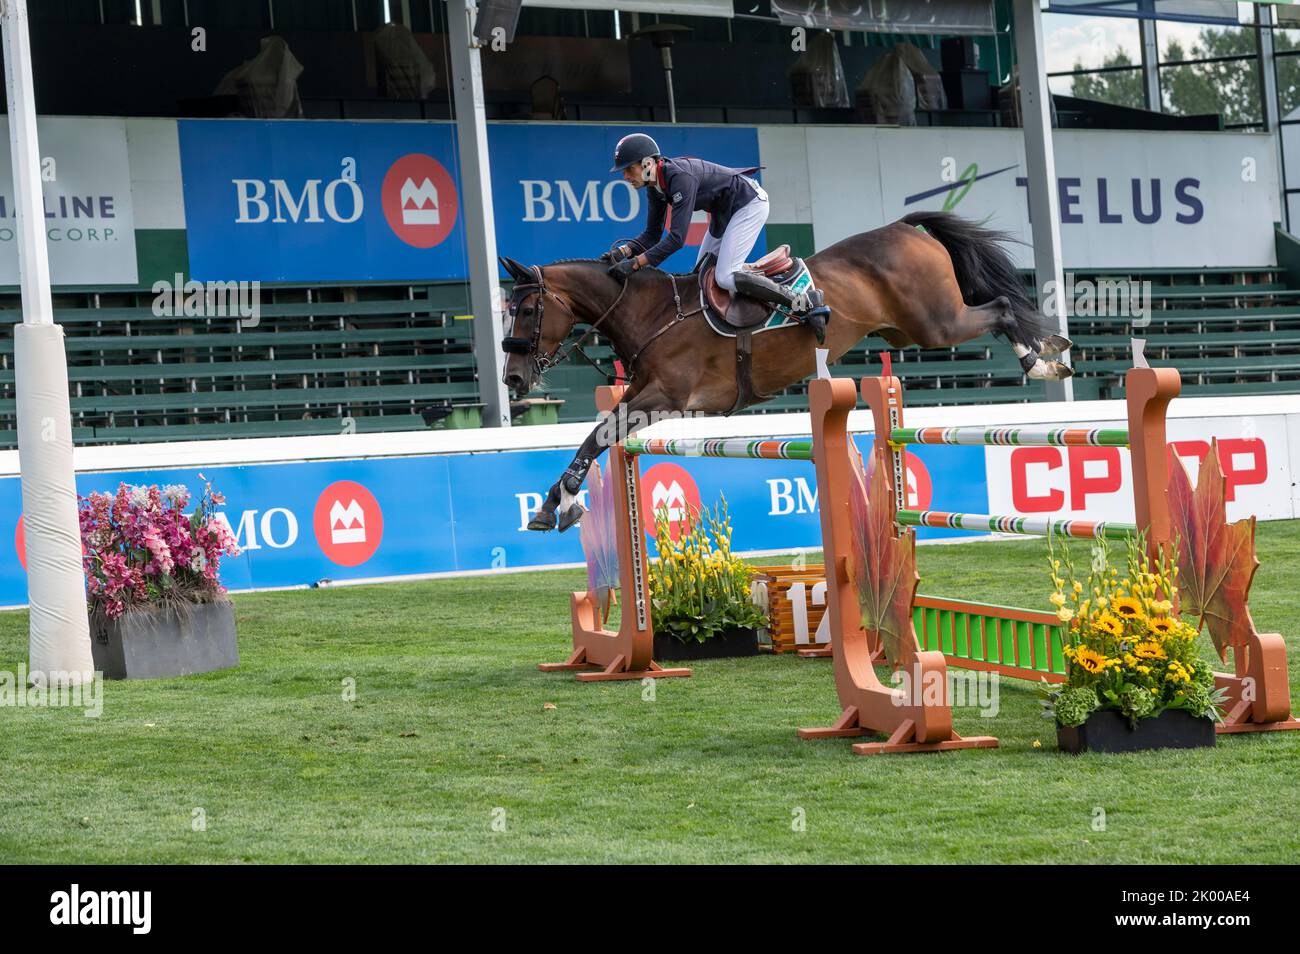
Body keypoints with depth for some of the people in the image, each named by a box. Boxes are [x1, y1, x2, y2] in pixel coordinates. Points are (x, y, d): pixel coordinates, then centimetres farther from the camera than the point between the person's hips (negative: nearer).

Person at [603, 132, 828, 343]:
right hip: (726, 212, 10)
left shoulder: (680, 177, -32)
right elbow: (652, 235, 2)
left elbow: (677, 238, -36)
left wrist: (635, 263, -38)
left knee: (725, 277, -20)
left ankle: (803, 305, -19)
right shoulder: (655, 186, -3)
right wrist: (624, 251, -17)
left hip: (750, 204, -10)